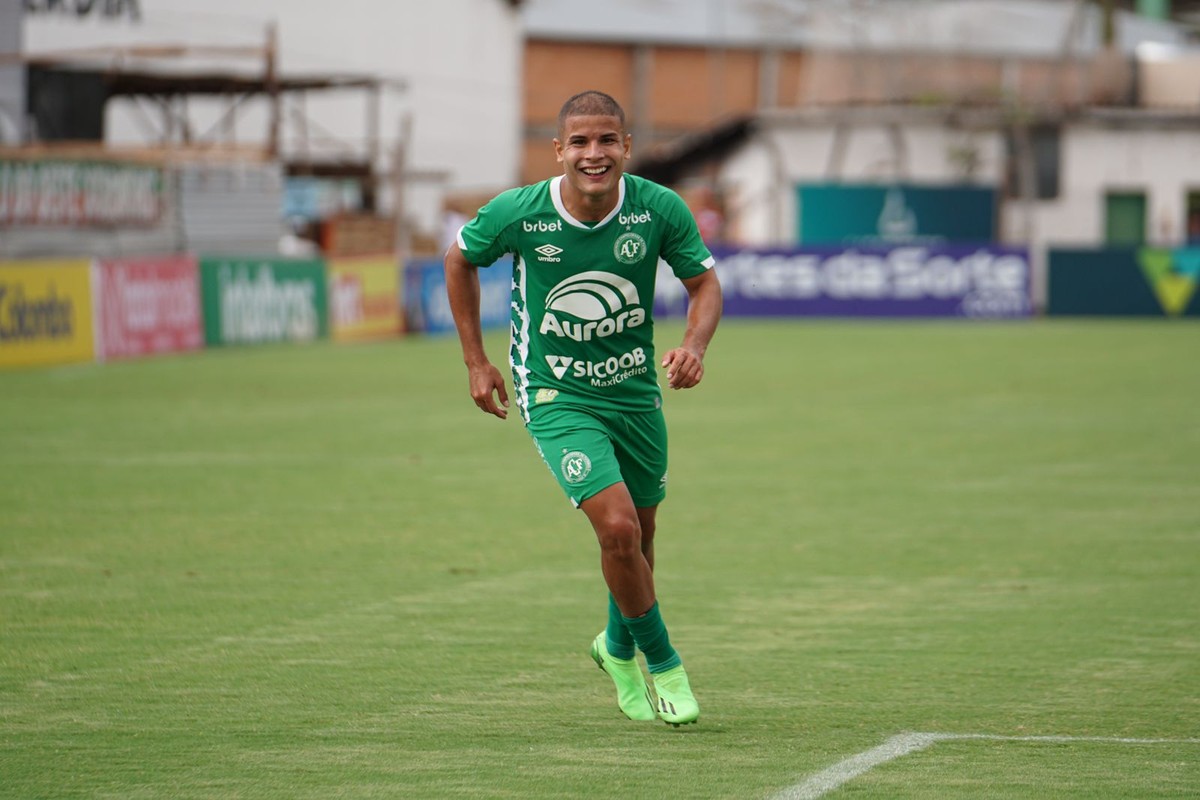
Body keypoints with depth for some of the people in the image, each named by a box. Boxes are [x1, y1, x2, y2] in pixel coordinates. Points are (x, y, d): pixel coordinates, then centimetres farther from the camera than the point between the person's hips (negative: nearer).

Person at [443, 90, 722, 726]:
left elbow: (704, 282, 0)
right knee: (618, 527, -18)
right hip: (556, 394, -3)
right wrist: (476, 361, 3)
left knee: (639, 536, 15)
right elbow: (460, 260, 3)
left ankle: (619, 649, 44)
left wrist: (694, 345, -20)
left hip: (636, 390, 3)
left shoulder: (659, 209, -14)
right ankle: (663, 663, 2)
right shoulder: (519, 213, -17)